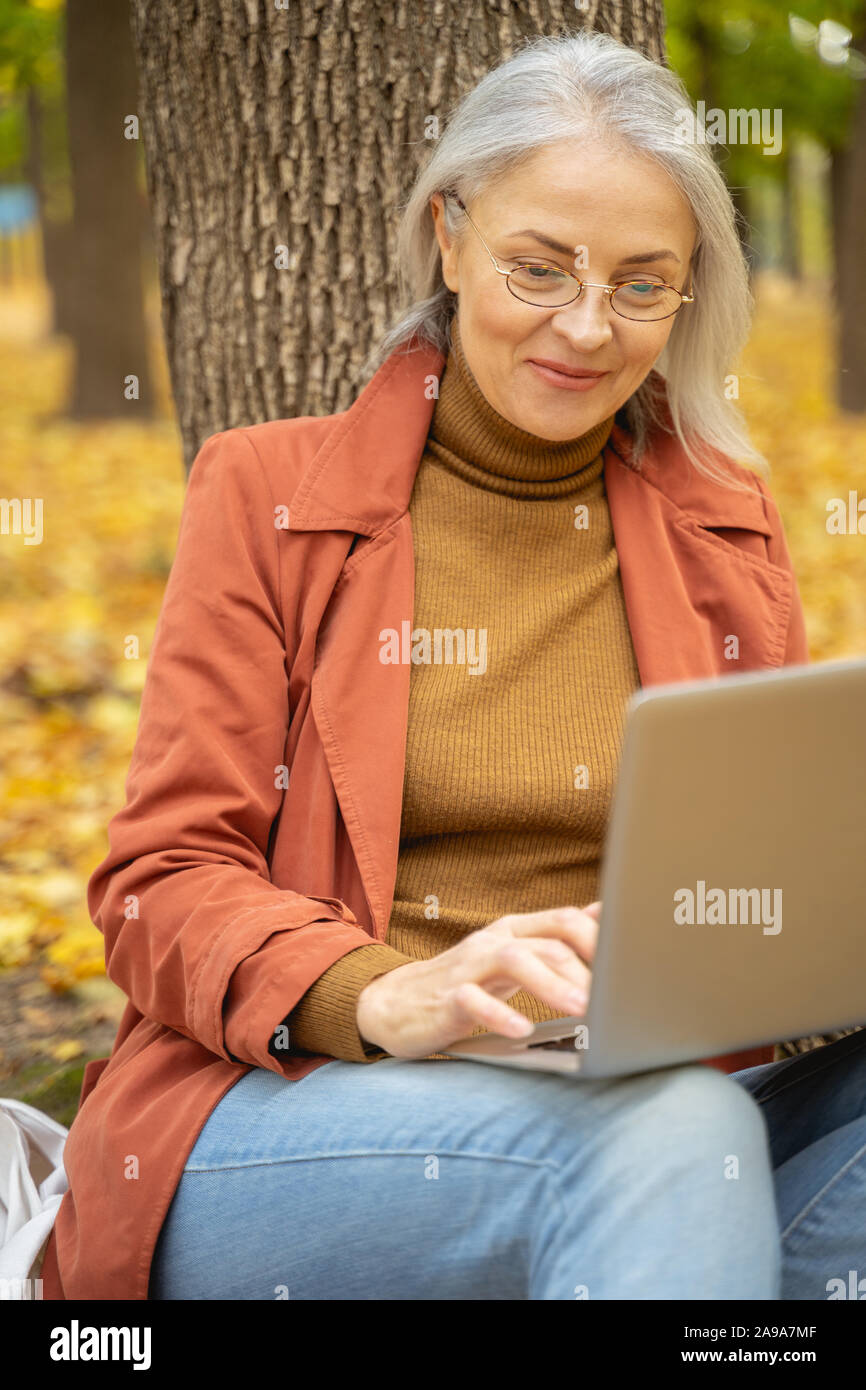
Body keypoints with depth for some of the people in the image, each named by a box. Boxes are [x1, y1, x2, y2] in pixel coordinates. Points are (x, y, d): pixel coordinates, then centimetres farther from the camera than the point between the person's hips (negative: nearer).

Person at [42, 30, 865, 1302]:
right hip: (279, 1104, -4)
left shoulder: (725, 526, 15)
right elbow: (164, 884, -1)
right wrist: (384, 996, -22)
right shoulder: (270, 494, 6)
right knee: (668, 1137, -36)